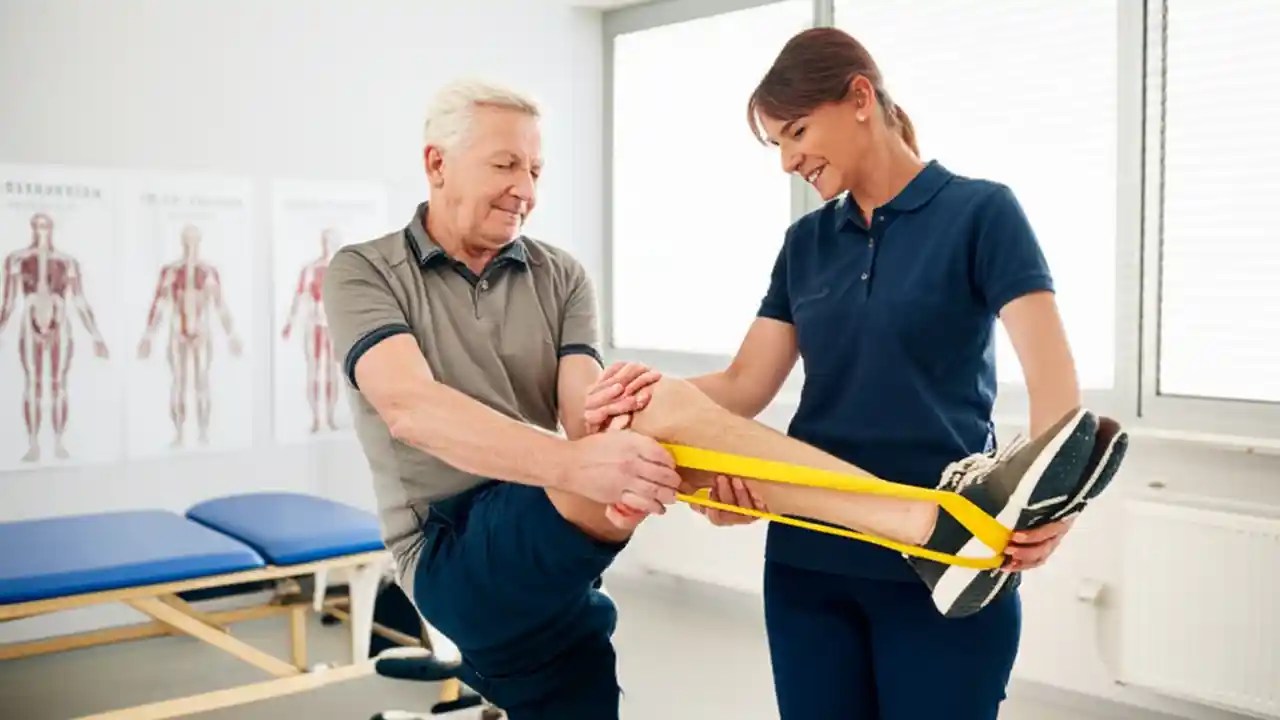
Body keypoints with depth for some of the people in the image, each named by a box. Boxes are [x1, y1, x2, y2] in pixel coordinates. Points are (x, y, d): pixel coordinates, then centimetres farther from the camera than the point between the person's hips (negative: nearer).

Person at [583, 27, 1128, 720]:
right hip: (809, 559, 5)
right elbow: (745, 385, 4)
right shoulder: (805, 243, 10)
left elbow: (1051, 373, -15)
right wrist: (660, 394, -17)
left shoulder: (980, 212, -5)